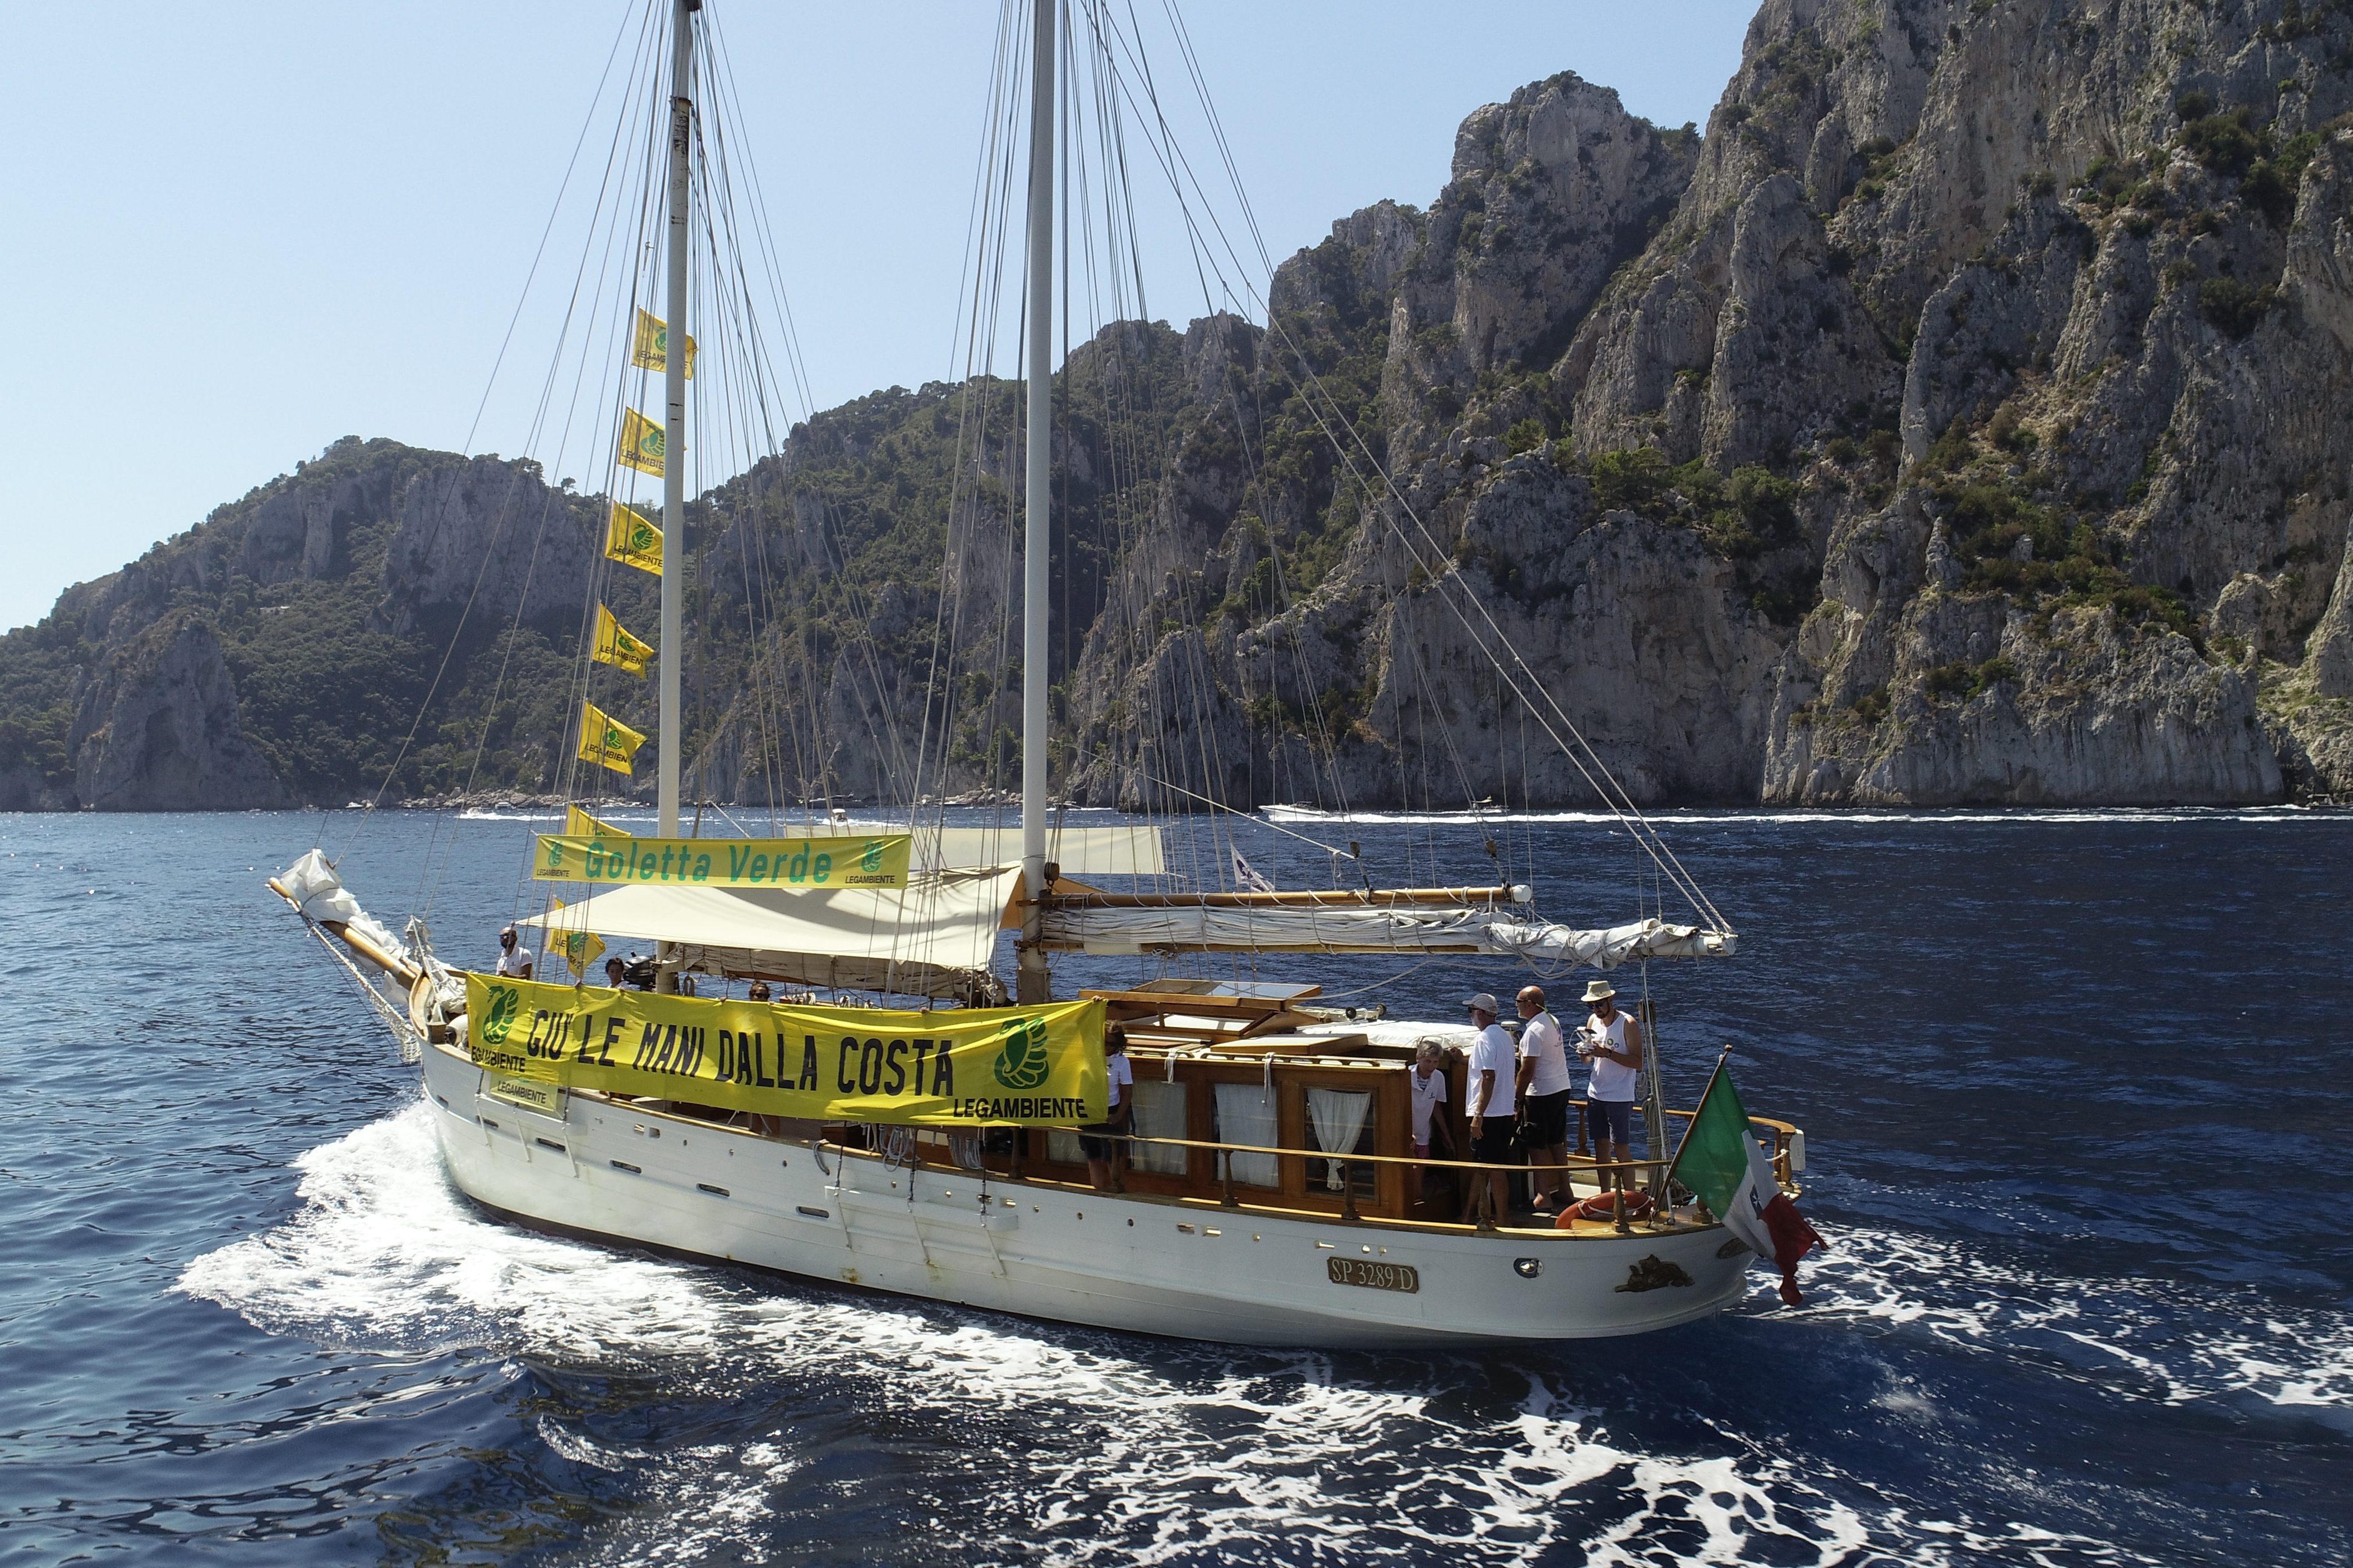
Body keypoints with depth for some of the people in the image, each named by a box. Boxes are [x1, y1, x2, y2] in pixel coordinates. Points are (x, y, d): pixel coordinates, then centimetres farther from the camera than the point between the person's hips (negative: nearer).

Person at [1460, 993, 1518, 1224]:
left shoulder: (1485, 1039, -16)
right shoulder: (1505, 1037, 13)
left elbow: (1489, 1078, -22)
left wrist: (1478, 1115, -22)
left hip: (1489, 1115, -9)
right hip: (1505, 1112, 9)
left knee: (1494, 1169, -3)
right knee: (1480, 1167, 14)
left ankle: (1501, 1220, 1)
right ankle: (1468, 1215, 20)